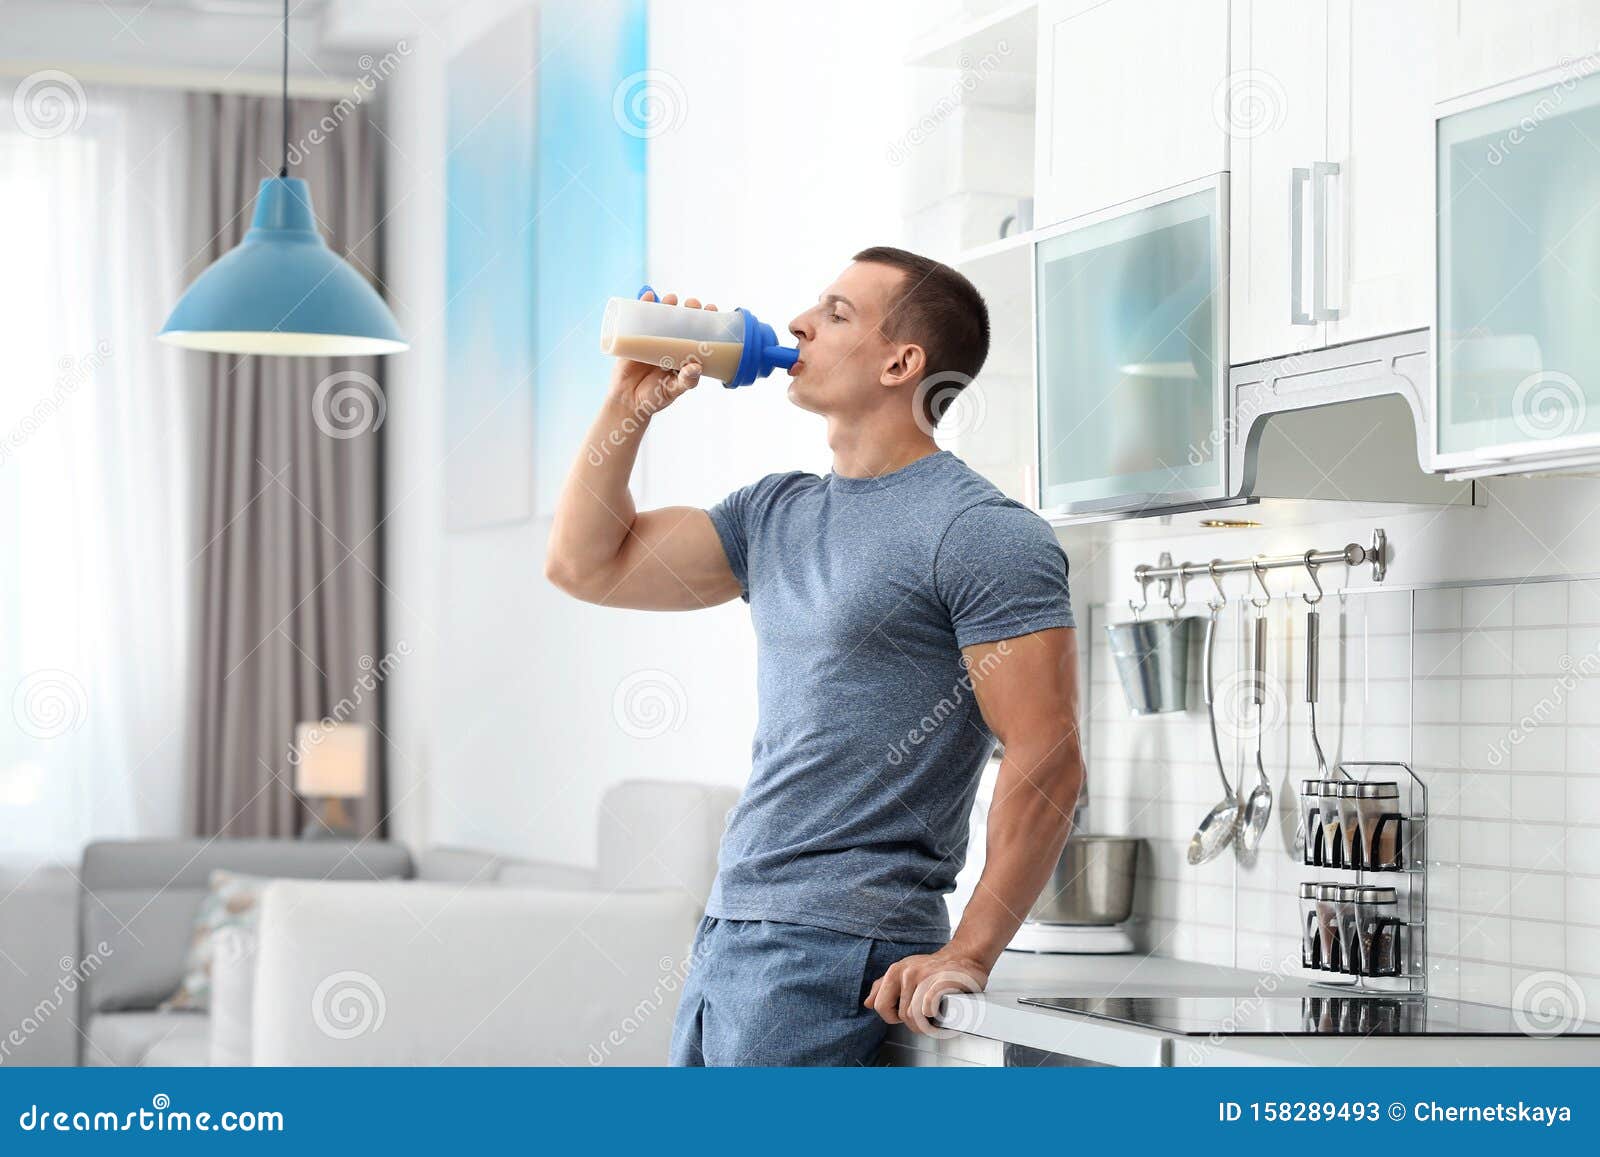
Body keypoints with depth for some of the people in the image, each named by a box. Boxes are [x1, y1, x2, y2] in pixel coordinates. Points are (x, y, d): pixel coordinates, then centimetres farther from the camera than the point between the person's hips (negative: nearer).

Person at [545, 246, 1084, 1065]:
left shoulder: (983, 534, -10)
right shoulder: (778, 513, 16)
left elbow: (1046, 764, -15)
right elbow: (586, 566, 19)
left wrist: (965, 956, -19)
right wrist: (631, 401, 10)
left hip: (836, 949, -8)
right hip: (726, 932, 8)